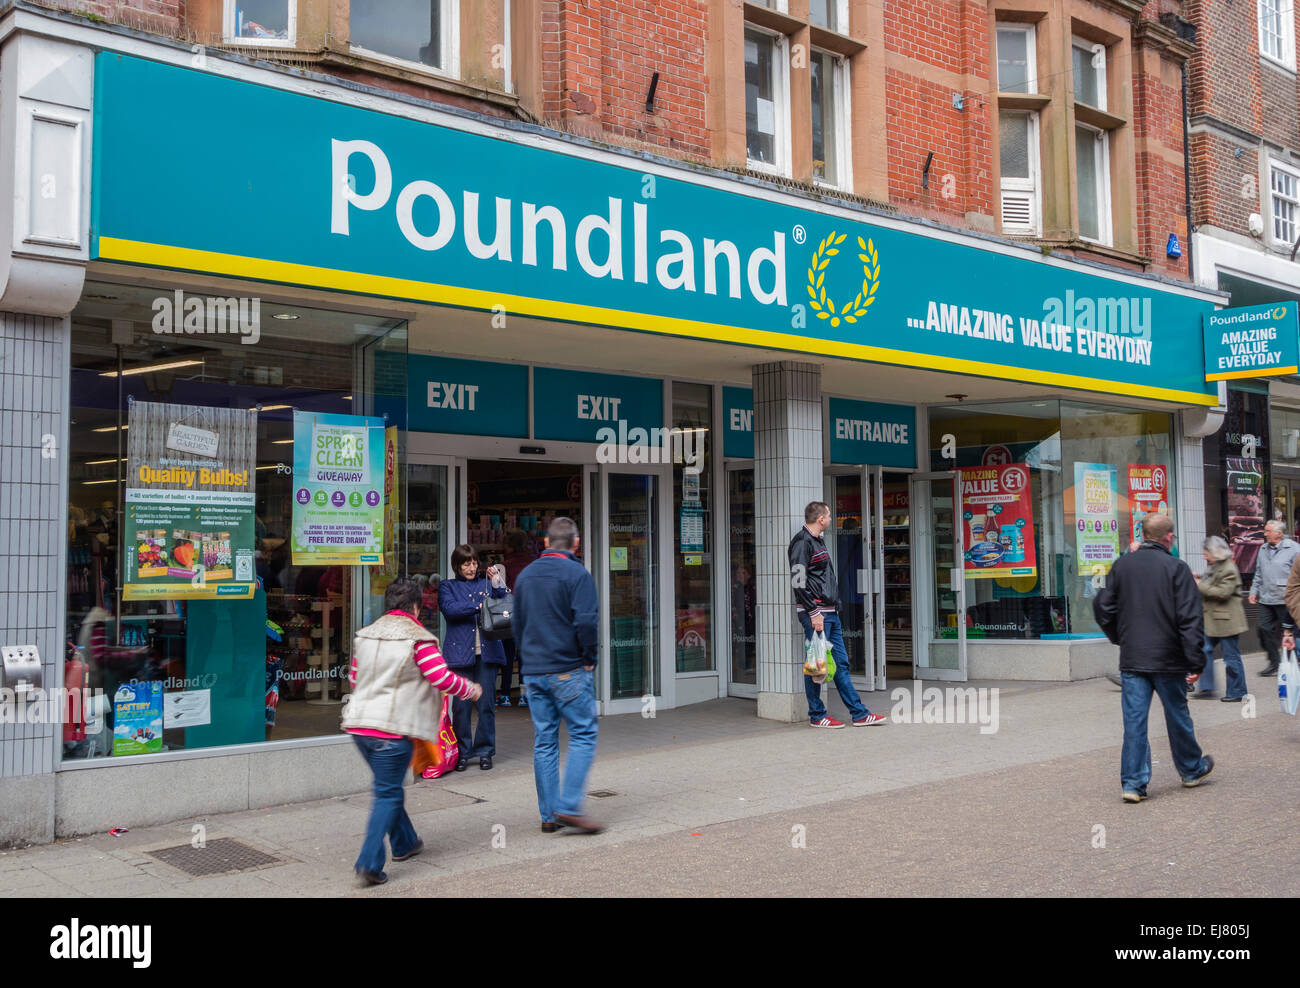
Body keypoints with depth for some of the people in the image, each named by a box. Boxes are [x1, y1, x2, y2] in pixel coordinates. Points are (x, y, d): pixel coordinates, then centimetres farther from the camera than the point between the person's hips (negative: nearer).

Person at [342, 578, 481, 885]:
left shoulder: (365, 635, 12)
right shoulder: (418, 638, -9)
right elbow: (443, 679, -12)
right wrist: (472, 689, 6)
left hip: (359, 724, 7)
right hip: (393, 728, -7)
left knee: (389, 787, 23)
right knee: (387, 795, 0)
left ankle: (404, 843, 37)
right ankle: (369, 862, -8)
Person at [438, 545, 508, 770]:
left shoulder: (486, 583, 16)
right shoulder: (447, 587, 11)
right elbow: (450, 608, -8)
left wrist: (497, 585, -8)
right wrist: (479, 605, -17)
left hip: (487, 652, 1)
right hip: (460, 653, -1)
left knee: (485, 703, 1)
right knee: (461, 705, -2)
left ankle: (485, 751, 13)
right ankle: (462, 753, 10)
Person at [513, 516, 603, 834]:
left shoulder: (525, 575, 12)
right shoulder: (577, 574, -9)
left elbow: (517, 625, 17)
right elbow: (586, 623, -18)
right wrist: (588, 659, -4)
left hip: (533, 673, 6)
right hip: (569, 671, -6)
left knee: (544, 741, 9)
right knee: (583, 736, 0)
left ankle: (548, 814, 12)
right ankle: (569, 808, -8)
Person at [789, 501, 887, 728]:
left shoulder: (817, 541, 20)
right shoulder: (802, 542, -11)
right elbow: (798, 581, -19)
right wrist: (814, 613, -21)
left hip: (830, 612, 10)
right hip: (816, 613, -10)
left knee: (841, 663, 9)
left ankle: (859, 714, 11)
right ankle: (817, 716, 6)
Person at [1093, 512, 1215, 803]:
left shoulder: (1121, 565, 2)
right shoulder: (1176, 569, -10)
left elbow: (1103, 607, 6)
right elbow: (1190, 619, -12)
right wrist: (1195, 661, -9)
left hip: (1132, 659, 3)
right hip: (1168, 659, -2)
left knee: (1134, 720, 3)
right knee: (1177, 716, 14)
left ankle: (1133, 782, 1)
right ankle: (1192, 770, 33)